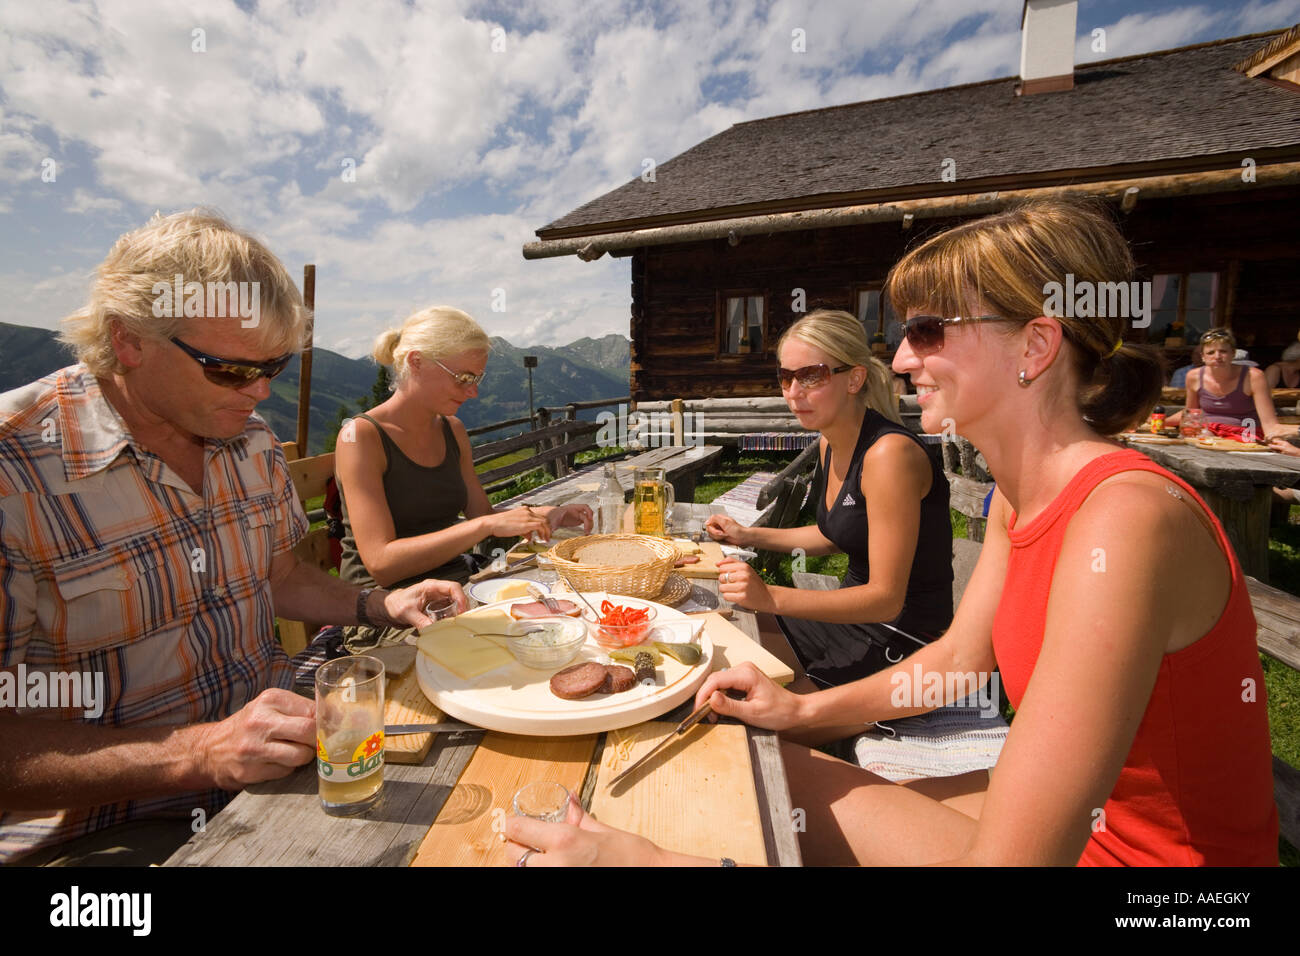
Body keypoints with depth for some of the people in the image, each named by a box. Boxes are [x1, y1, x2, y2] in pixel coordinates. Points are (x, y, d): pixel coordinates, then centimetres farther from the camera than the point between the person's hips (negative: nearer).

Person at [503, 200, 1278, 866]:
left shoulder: (1121, 520, -31)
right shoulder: (1018, 498, -3)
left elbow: (983, 816, -35)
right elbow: (957, 658, 7)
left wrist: (651, 861, -35)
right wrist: (802, 709, -3)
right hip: (1076, 816, 6)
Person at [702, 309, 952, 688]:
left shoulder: (890, 452, -26)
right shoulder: (831, 443, 1)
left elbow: (886, 597, -25)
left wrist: (772, 598, -33)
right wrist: (748, 536, 10)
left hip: (903, 635, -8)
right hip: (854, 610, 8)